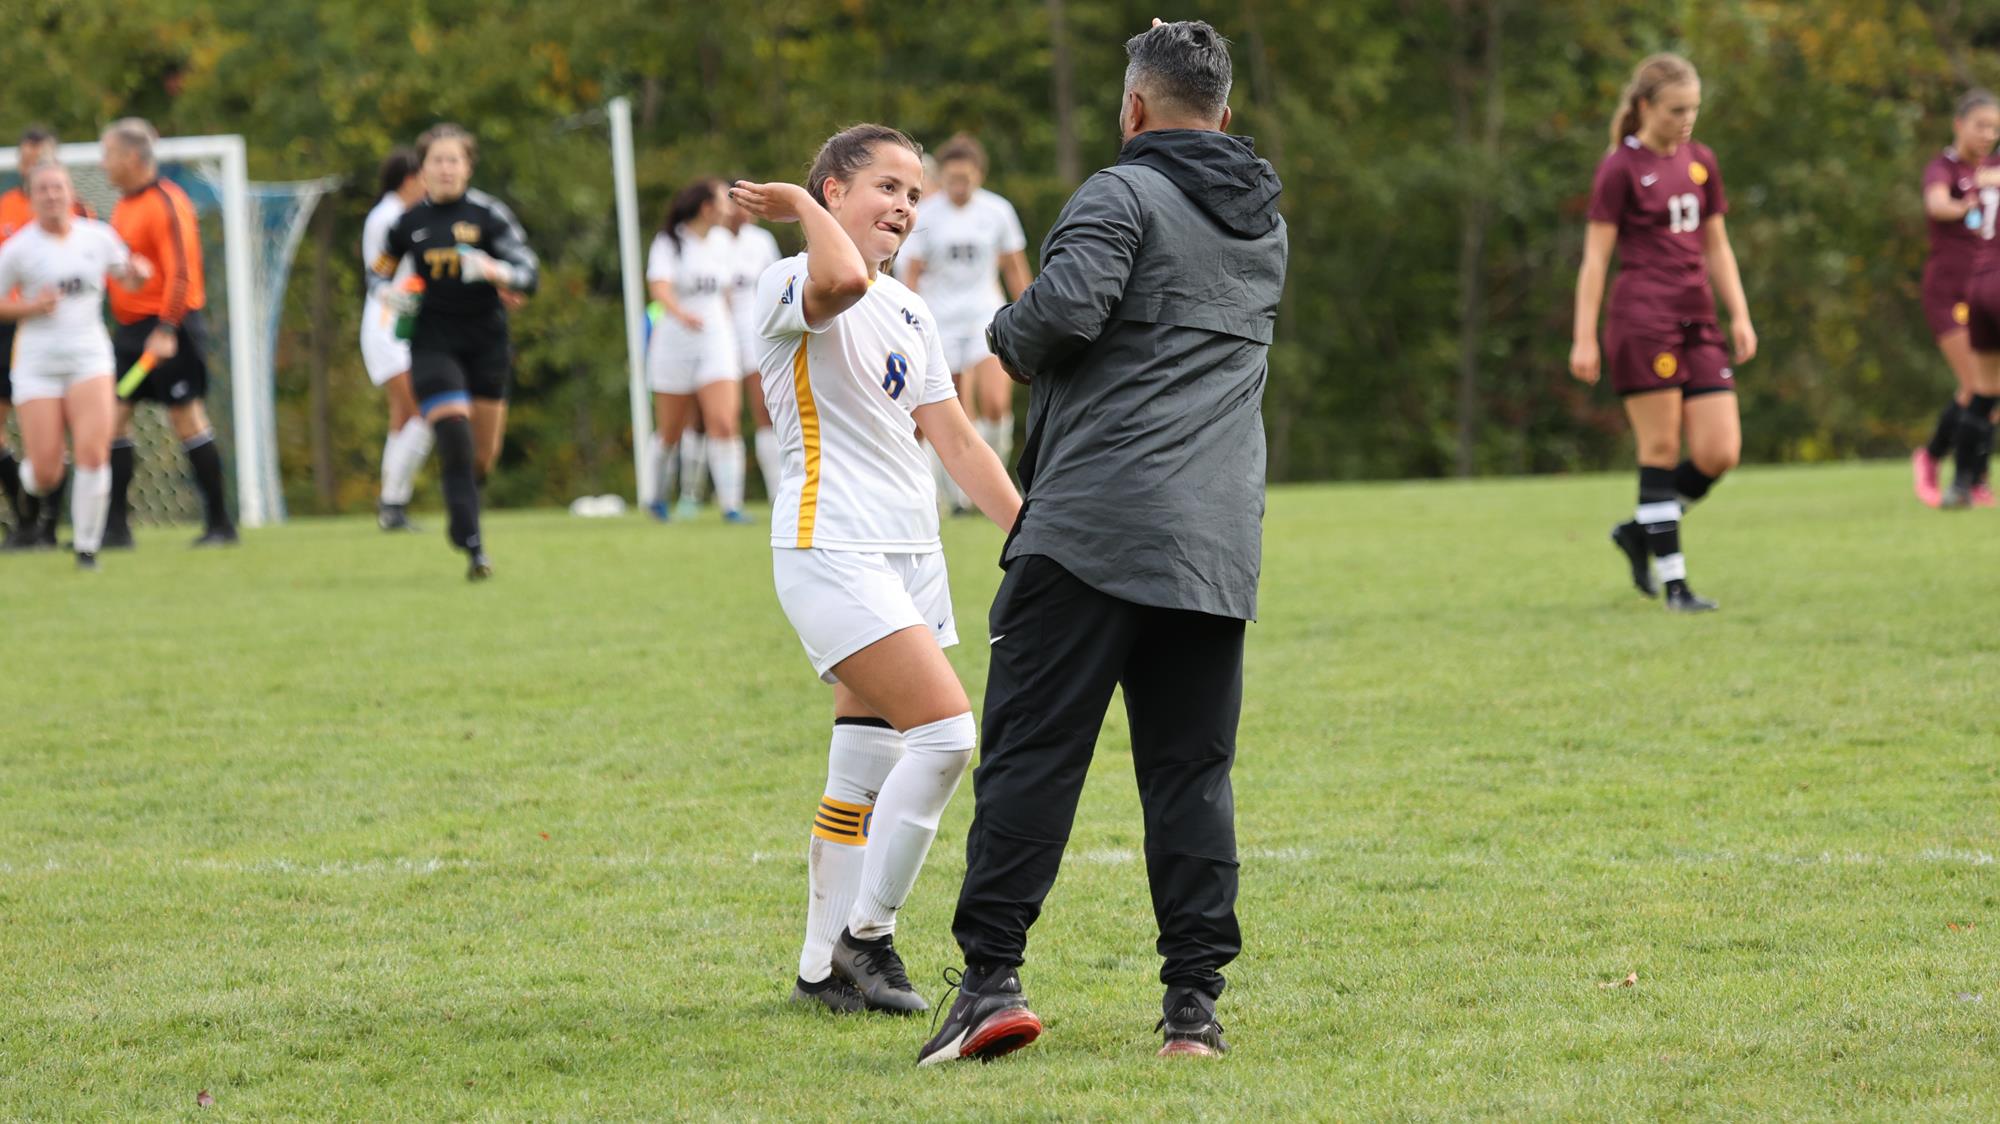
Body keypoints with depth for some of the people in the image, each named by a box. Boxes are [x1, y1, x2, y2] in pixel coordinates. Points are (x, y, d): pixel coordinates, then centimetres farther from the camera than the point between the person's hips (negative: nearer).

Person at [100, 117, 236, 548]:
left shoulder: (166, 203, -14)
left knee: (187, 421, -4)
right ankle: (116, 526, 4)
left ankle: (220, 523, 3)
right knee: (112, 416, 2)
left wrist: (166, 330, -25)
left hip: (167, 330, -9)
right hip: (131, 329, 9)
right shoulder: (125, 203, 13)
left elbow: (181, 273, -20)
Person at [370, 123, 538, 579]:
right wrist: (388, 293, -6)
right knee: (454, 439, -17)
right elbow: (378, 272, 18)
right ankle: (473, 547, -16)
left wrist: (495, 271, -31)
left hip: (487, 343, 0)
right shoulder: (409, 223, 3)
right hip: (433, 345, 0)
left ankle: (460, 513, 39)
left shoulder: (490, 214, -3)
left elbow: (529, 273, -10)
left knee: (483, 456, 6)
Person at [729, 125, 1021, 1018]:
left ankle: (824, 969, 15)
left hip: (910, 555, 8)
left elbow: (956, 441, 18)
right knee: (945, 731, -18)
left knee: (864, 778, 9)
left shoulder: (907, 313, 18)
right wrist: (806, 208, -15)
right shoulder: (789, 283, -7)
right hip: (832, 549, -8)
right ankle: (866, 935, -8)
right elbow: (841, 282, -33)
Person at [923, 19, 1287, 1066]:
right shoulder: (1265, 222, 19)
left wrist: (1008, 333, 2)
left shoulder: (1122, 194, -5)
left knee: (1031, 750, -5)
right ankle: (1195, 1001, 3)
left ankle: (992, 979, -12)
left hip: (1093, 527, -6)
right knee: (1191, 769, 8)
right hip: (1218, 540, 6)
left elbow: (1067, 307, -19)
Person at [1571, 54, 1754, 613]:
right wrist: (1584, 338, -8)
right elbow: (1596, 256, -4)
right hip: (1642, 320, -6)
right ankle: (1673, 583, -1)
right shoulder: (1621, 168, -3)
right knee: (1661, 450, -5)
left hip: (1697, 323, 6)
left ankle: (1640, 530, 18)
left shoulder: (1701, 162, 14)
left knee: (1719, 454, -3)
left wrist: (1740, 315, 12)